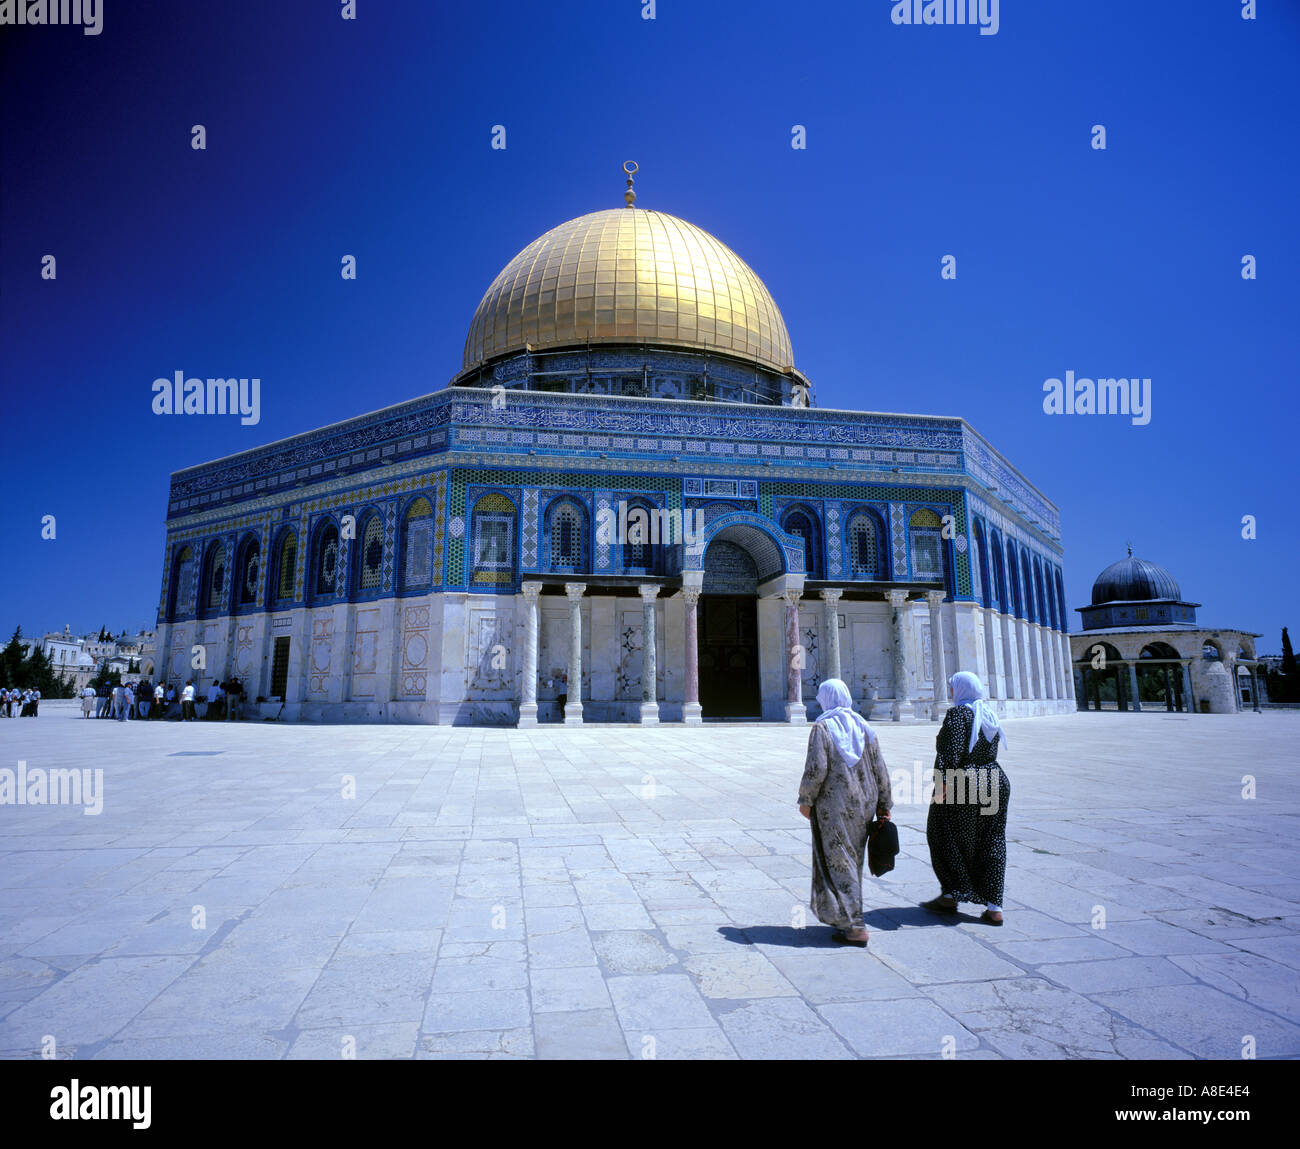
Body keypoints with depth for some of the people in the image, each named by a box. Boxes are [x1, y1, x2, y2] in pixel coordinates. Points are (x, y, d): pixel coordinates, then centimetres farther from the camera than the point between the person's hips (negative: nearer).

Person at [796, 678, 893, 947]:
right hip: (863, 803, 7)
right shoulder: (863, 727, 4)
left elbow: (816, 769, -19)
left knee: (838, 861, 1)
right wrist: (884, 804, 13)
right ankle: (839, 913, 33)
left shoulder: (822, 728, -12)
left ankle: (854, 927, 0)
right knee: (853, 858, 18)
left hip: (834, 806, -6)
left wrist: (805, 800, -7)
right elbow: (879, 769, 5)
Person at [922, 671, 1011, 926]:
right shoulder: (989, 715, 11)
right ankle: (994, 907, 11)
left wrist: (942, 781, -23)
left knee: (944, 838, 7)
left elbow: (951, 751, -21)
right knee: (991, 845, 10)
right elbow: (991, 751, 17)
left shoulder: (958, 713, -12)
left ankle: (950, 897, 14)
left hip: (962, 786, -8)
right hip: (995, 783, 8)